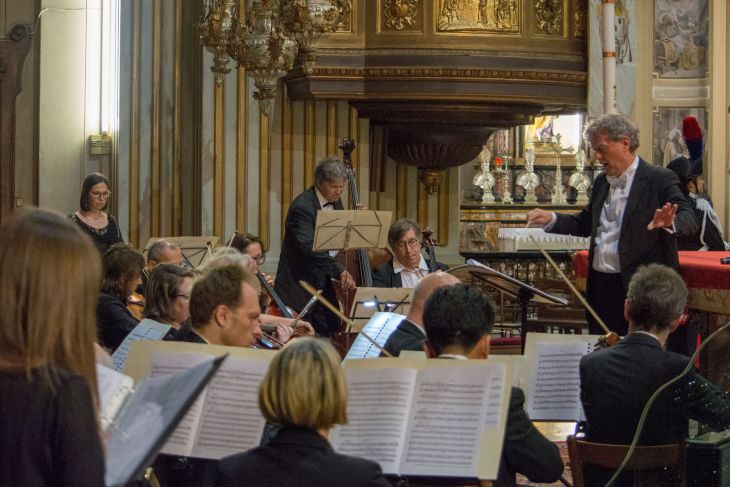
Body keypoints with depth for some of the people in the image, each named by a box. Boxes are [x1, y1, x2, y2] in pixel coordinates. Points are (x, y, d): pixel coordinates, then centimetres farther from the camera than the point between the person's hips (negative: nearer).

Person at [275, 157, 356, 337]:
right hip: (299, 286, -8)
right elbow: (308, 247, -29)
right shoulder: (302, 206, -17)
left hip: (324, 285, 8)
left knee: (330, 333, 4)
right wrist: (339, 270, -35)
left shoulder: (335, 202, 9)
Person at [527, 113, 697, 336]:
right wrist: (550, 219, 7)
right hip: (600, 286, 7)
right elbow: (586, 223, 22)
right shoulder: (602, 182, 14)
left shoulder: (660, 179, -8)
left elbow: (689, 220, -17)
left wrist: (669, 223, -39)